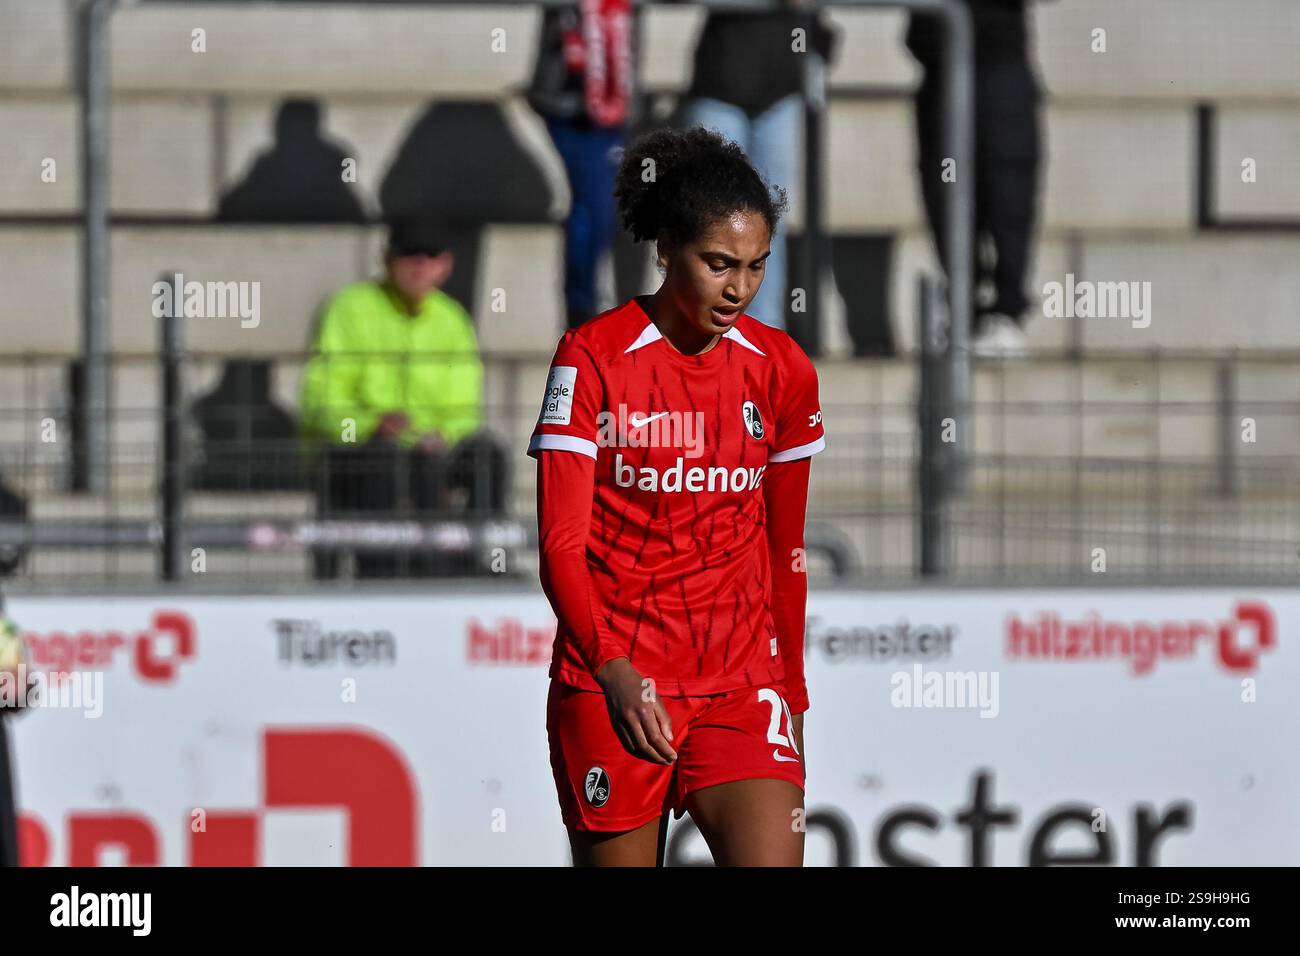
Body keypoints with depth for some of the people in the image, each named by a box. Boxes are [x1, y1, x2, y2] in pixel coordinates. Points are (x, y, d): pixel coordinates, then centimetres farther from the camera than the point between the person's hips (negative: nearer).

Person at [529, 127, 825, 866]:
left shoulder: (783, 371, 5)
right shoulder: (592, 359, -6)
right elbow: (561, 541, -11)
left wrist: (793, 693, 18)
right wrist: (614, 671, -26)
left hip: (742, 682, 2)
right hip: (610, 685, -2)